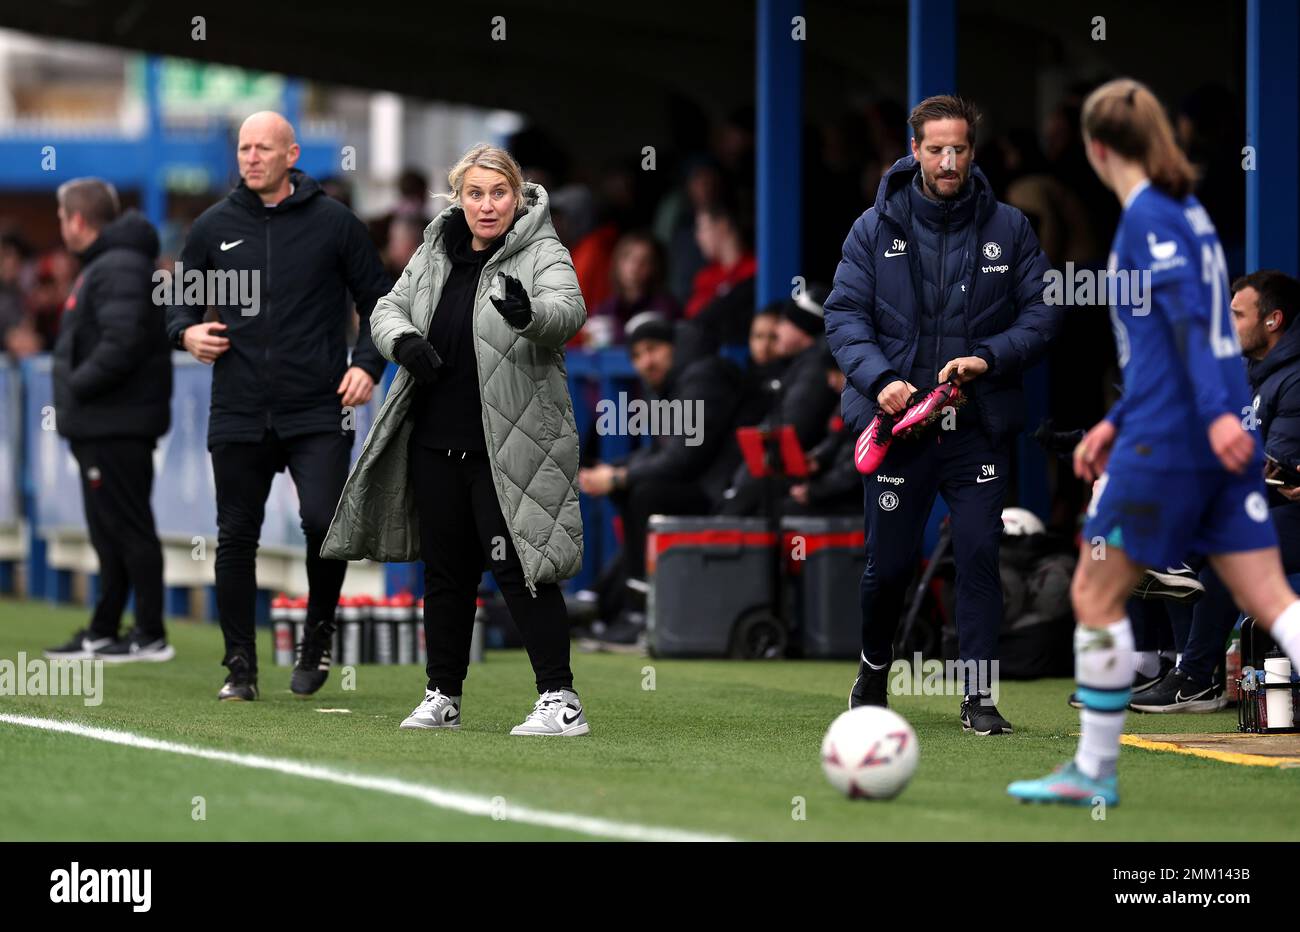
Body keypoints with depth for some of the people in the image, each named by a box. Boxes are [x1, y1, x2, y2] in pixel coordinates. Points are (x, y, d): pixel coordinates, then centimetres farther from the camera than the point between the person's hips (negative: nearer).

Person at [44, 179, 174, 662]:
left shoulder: (120, 268, -15)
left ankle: (151, 636, -4)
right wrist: (74, 390, 10)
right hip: (101, 427, 11)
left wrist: (77, 386, -18)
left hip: (116, 427, -11)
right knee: (109, 532, 14)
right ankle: (103, 632, 20)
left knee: (129, 531, -7)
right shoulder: (102, 265, 18)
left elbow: (122, 345, -26)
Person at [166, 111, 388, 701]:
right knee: (236, 538, 4)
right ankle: (240, 666, 14)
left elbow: (378, 299, 7)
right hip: (238, 412, 3)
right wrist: (187, 331, -3)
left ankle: (318, 632, 7)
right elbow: (180, 297, 19)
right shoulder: (214, 226, 8)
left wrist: (367, 365, -6)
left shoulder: (334, 223, 2)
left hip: (318, 412, -3)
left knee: (324, 520, -17)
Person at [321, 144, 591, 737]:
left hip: (506, 451, -6)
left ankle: (560, 700, -7)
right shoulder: (436, 253, 9)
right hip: (436, 441, 6)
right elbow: (387, 308, 12)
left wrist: (529, 313, -51)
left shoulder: (542, 254, -9)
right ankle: (442, 698, 24)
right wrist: (403, 339, -12)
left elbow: (568, 310, -27)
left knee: (517, 566, -11)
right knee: (445, 570, 13)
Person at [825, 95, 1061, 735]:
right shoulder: (876, 229, 2)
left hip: (979, 425, 0)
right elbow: (844, 314, -1)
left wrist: (988, 358, -14)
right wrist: (879, 379, -17)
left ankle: (978, 696, 0)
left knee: (979, 556, -5)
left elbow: (1043, 314, 2)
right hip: (897, 420, 0)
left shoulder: (1008, 229, 3)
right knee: (889, 562, 6)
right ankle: (874, 669, 32)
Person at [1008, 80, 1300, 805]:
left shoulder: (1147, 216, -8)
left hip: (1165, 444, -9)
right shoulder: (1185, 209, 18)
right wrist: (1116, 423, 27)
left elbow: (1187, 317, -21)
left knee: (1096, 596, 4)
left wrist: (1217, 413, -30)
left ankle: (1095, 772, 9)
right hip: (1221, 443, 9)